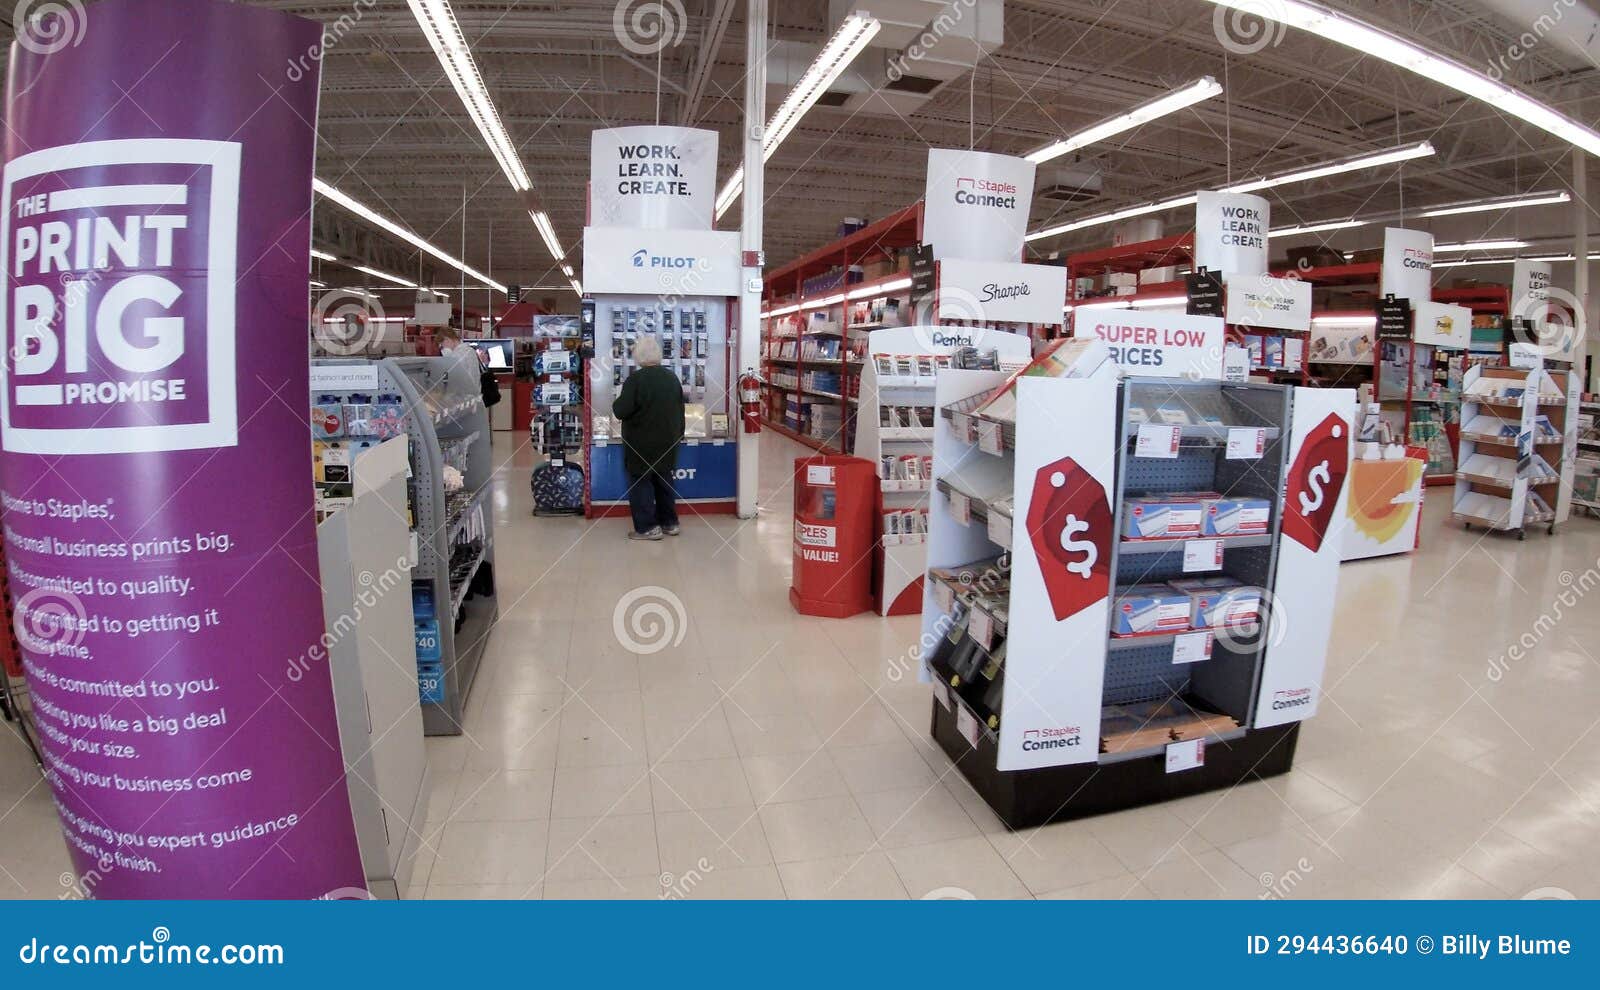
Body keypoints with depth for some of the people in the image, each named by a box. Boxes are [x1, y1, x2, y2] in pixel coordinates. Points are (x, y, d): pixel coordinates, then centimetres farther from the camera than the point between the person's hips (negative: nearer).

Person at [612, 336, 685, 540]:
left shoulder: (635, 379, -17)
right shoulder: (672, 378, 5)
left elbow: (620, 411, -19)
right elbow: (680, 410, 12)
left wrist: (616, 405, 3)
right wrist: (677, 435, 21)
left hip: (642, 444, -6)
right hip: (667, 442, 6)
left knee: (640, 483, 4)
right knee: (664, 480, 17)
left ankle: (647, 527, 5)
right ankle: (670, 523, 23)